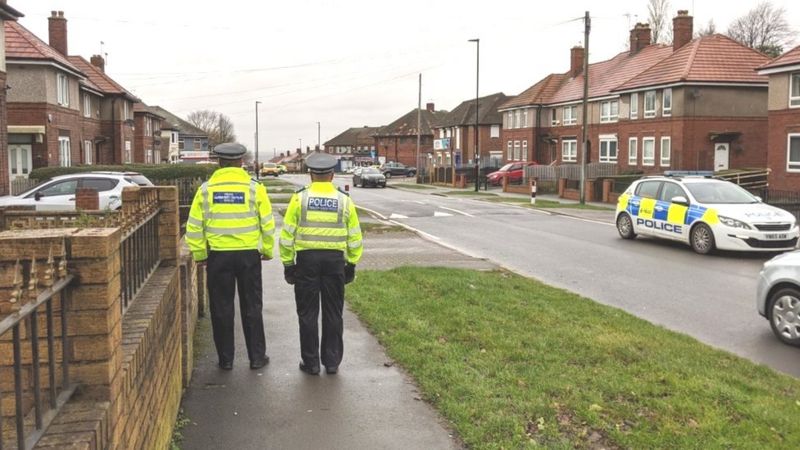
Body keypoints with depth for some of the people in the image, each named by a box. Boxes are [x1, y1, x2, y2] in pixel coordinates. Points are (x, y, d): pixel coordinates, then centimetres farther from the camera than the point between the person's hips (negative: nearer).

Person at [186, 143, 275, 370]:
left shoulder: (206, 189, 0)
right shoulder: (254, 188, -3)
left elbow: (194, 226, 1)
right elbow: (267, 224, -2)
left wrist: (199, 254, 11)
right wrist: (267, 250, 11)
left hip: (218, 255, 0)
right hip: (249, 254, 0)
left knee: (221, 308, 10)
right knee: (251, 307, 10)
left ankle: (226, 359, 17)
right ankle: (257, 356, 16)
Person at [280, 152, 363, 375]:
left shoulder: (300, 198, -1)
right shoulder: (344, 201, 3)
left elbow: (287, 234, -2)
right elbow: (354, 237, 7)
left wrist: (287, 263, 5)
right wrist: (352, 264, 15)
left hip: (307, 258, -1)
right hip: (335, 260, 1)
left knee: (308, 313, 7)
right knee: (333, 313, 11)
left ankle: (310, 362, 13)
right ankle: (332, 362, 16)